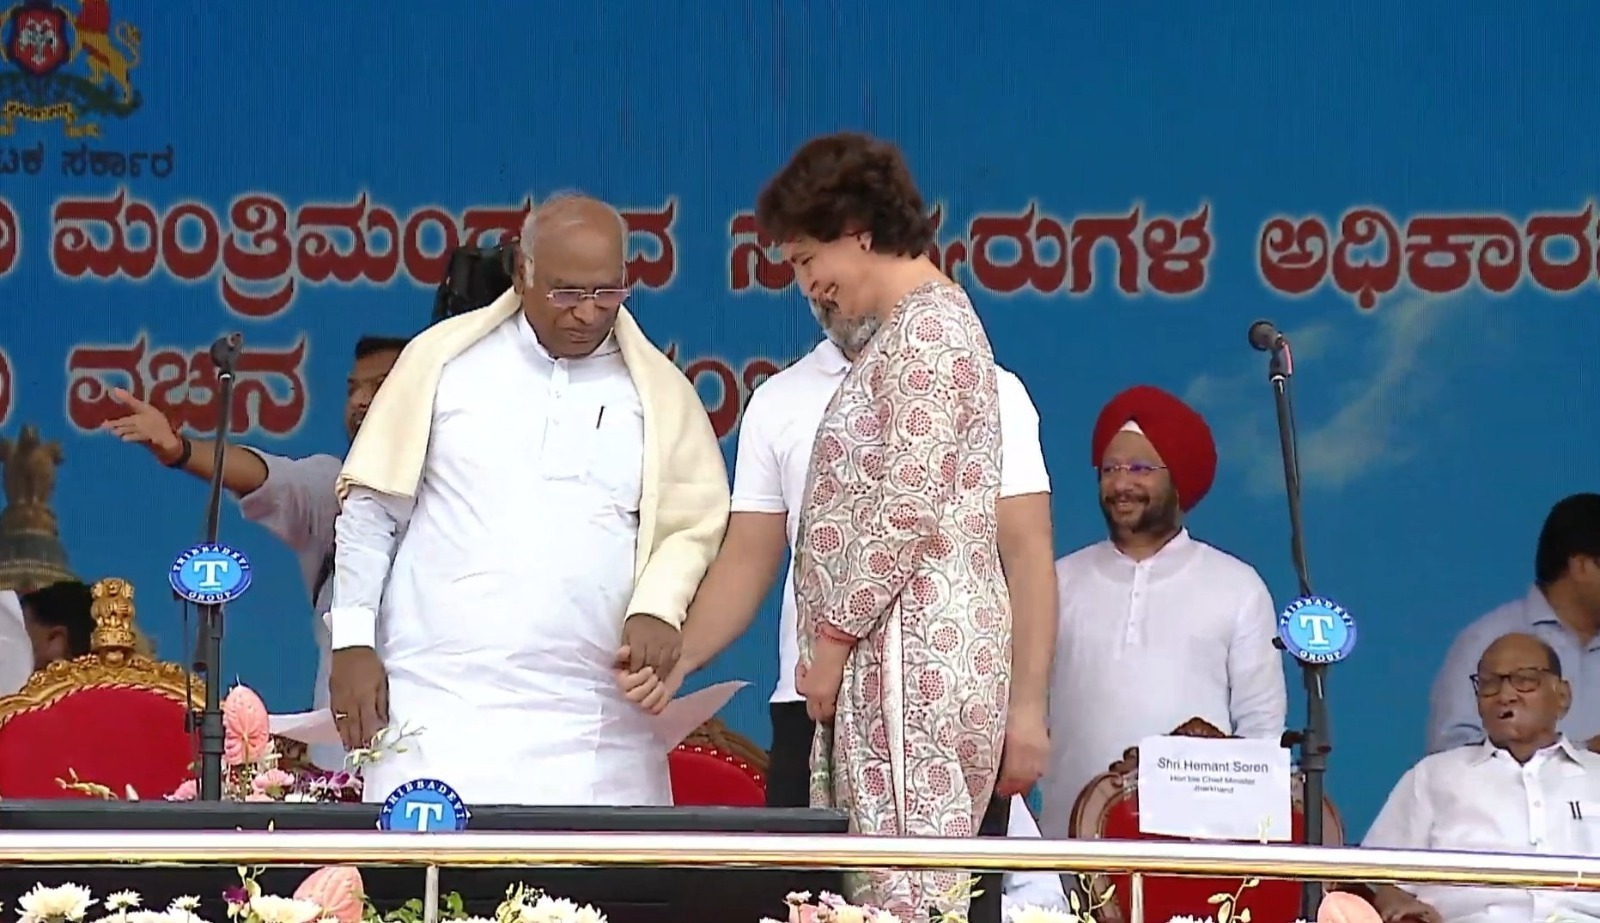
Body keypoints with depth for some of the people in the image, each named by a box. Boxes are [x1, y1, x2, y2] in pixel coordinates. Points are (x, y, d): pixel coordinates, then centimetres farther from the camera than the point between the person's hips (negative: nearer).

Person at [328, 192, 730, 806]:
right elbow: (372, 507, 10)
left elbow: (693, 524, 8)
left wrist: (658, 608, -12)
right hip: (440, 704, -1)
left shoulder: (658, 389, 11)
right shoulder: (445, 357, 8)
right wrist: (354, 642, 2)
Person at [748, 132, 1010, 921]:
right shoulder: (928, 322, 22)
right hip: (904, 642, 10)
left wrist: (834, 635, -12)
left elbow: (909, 510, -18)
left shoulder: (924, 328, -9)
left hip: (910, 641, -10)